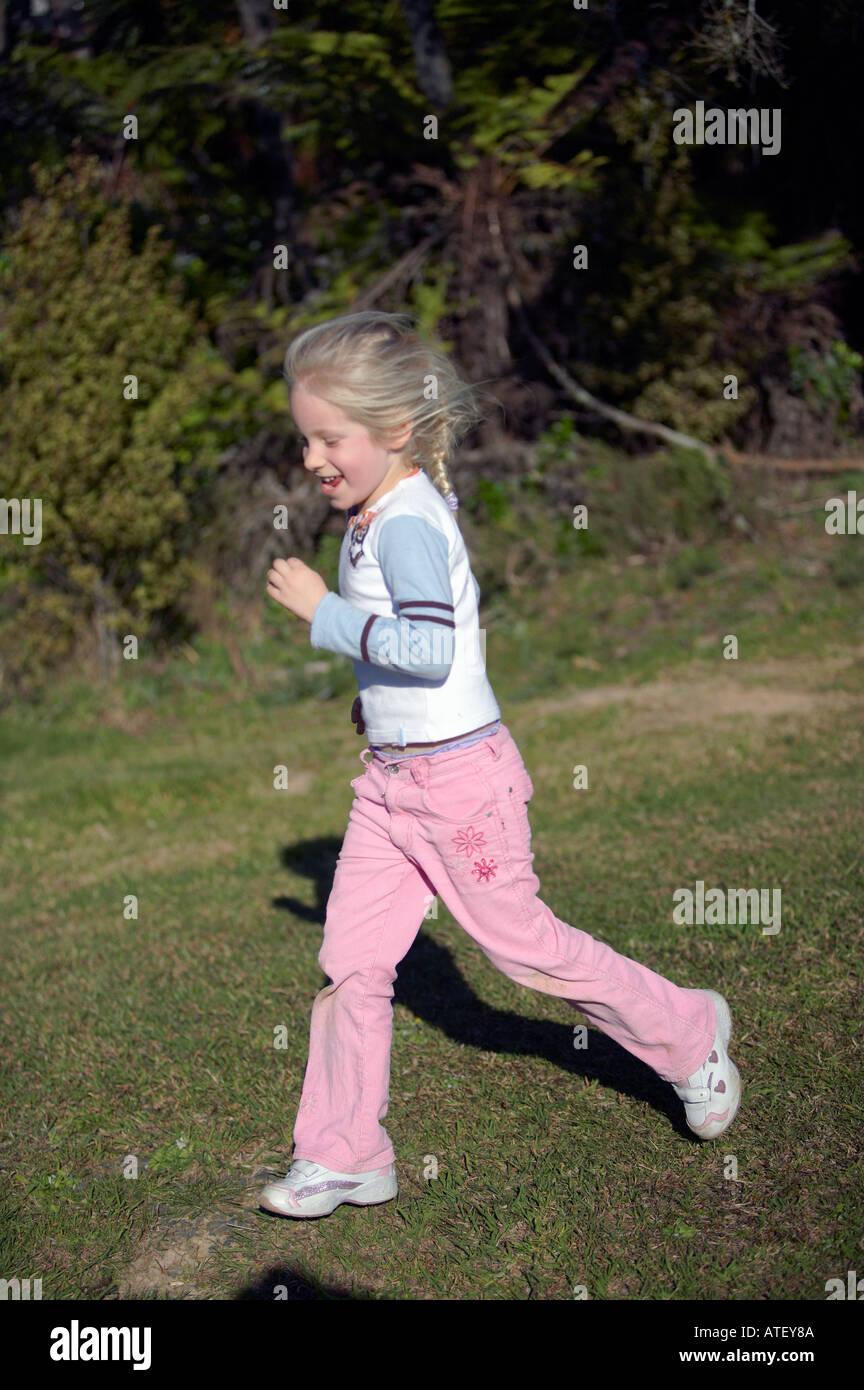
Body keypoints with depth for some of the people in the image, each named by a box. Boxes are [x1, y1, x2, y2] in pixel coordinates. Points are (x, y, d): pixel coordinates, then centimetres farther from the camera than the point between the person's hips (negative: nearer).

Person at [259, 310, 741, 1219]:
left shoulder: (407, 524, -22)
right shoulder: (380, 512, 8)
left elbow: (431, 648, -35)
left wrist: (323, 612, -30)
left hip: (460, 777, -9)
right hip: (391, 777, 9)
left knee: (522, 947, 7)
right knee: (350, 958, 6)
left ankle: (688, 1033, 28)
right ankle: (343, 1156, 16)